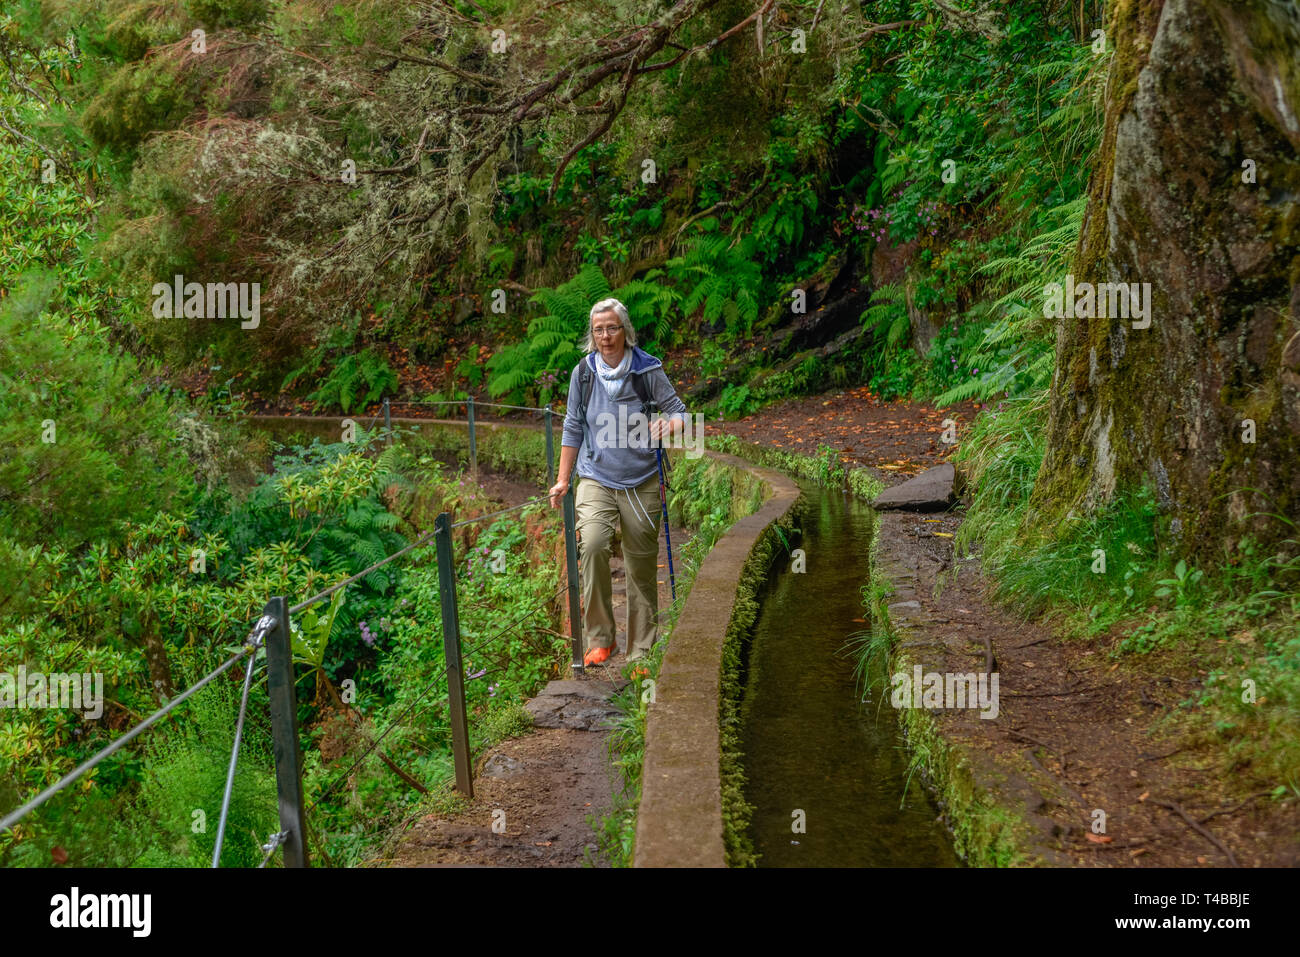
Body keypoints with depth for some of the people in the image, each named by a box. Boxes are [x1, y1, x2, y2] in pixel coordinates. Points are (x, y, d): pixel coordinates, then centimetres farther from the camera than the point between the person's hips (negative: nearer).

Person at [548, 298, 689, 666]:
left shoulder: (647, 370, -3)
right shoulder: (583, 373, 2)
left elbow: (677, 410, 0)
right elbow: (573, 428, 10)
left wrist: (670, 425, -23)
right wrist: (562, 481, 10)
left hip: (642, 481, 0)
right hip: (596, 478, 0)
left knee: (642, 565, 4)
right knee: (591, 545, -24)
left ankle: (640, 650, 18)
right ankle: (599, 639, -13)